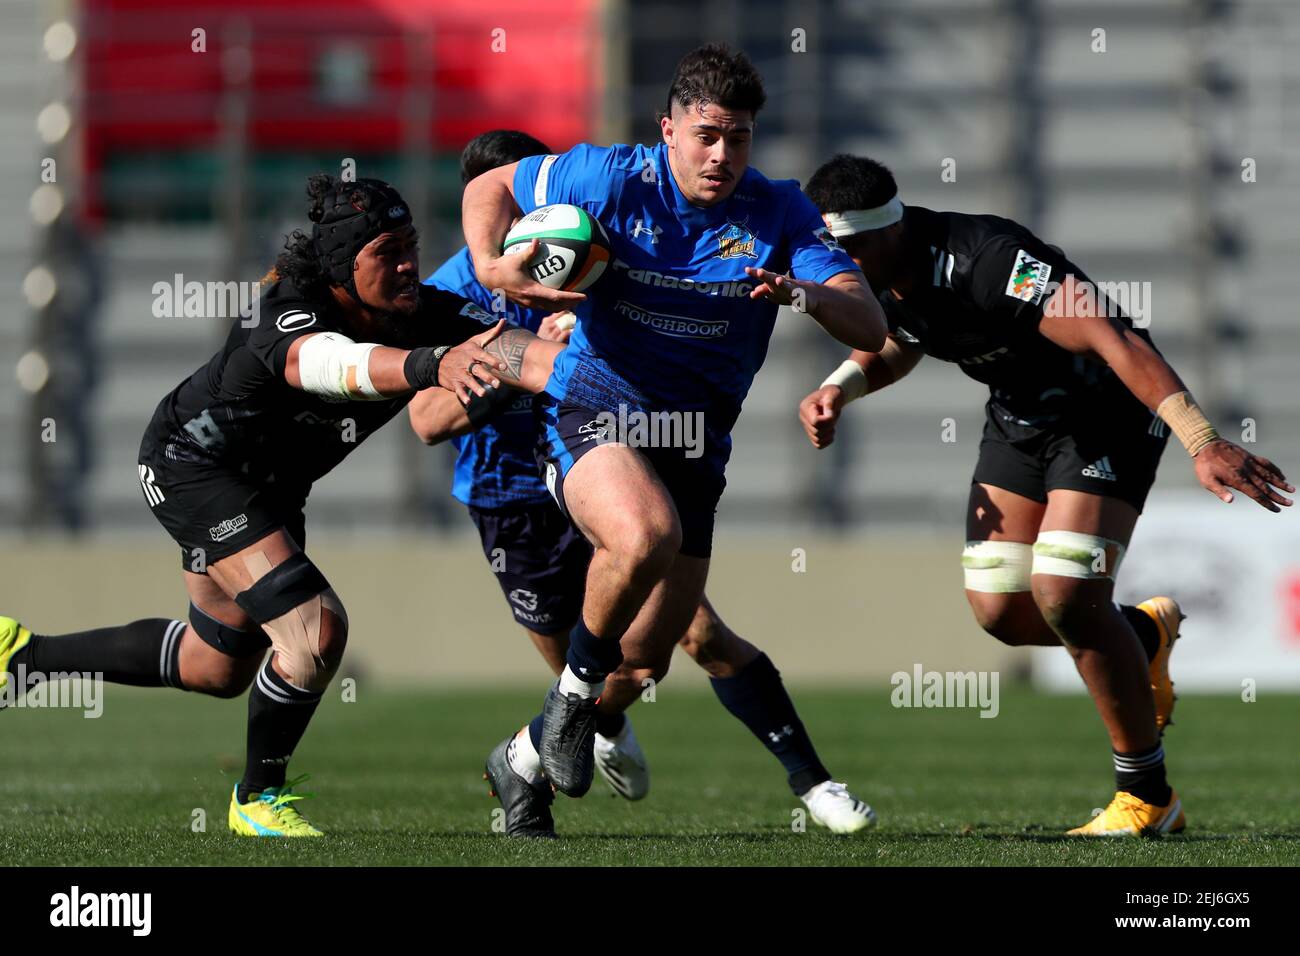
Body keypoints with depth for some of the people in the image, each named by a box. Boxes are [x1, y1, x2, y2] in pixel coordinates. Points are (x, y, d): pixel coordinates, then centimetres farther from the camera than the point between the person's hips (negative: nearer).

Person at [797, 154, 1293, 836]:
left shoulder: (983, 260, -34)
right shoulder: (878, 276, -9)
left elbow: (1112, 340, -40)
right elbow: (896, 345, 17)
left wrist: (1202, 442, -48)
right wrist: (839, 387, -6)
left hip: (1107, 413, -8)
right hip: (1018, 417, 8)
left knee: (1063, 596, -20)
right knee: (998, 611, 0)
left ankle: (1149, 799, -7)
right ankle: (1144, 633, 29)